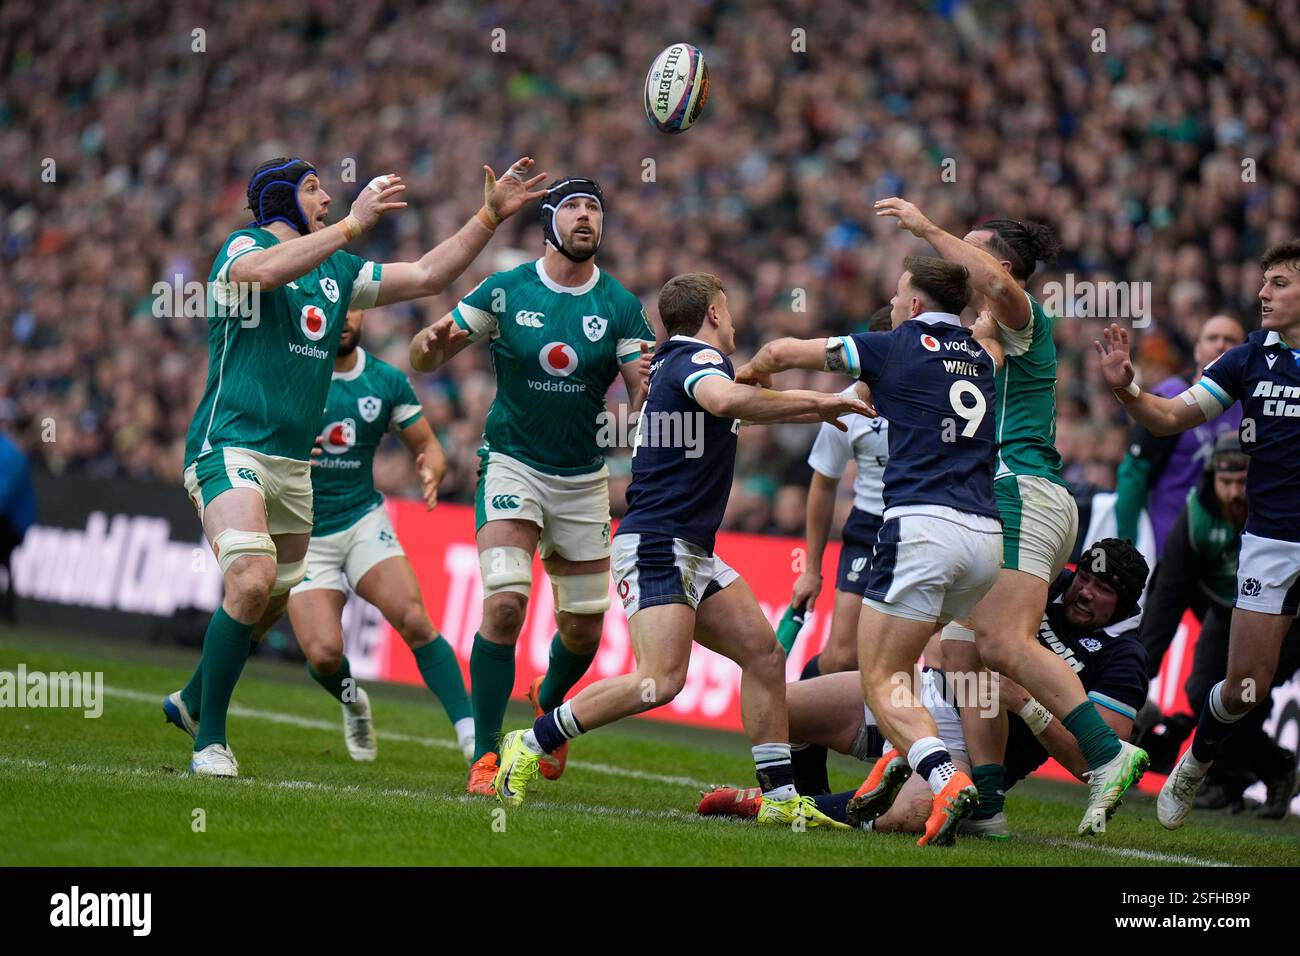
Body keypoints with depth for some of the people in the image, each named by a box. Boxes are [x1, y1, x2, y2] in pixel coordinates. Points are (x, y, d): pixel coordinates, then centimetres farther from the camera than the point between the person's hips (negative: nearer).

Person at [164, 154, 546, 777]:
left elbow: (427, 276, 18)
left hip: (294, 463, 8)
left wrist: (491, 215, 10)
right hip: (229, 446, -8)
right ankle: (210, 742, -15)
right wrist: (353, 224, -32)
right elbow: (262, 271, -29)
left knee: (270, 605, 12)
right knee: (252, 582, -25)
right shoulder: (242, 246, -5)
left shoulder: (338, 269, 17)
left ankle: (192, 701, 39)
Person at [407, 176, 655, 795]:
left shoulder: (621, 307, -3)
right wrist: (434, 341, -25)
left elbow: (644, 403, -7)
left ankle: (549, 702, 42)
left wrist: (647, 386, -31)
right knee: (505, 602, -20)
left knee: (584, 628, 8)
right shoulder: (505, 291, -5)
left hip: (583, 479, 3)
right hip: (511, 465, -2)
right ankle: (485, 755, -13)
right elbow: (423, 359, -2)